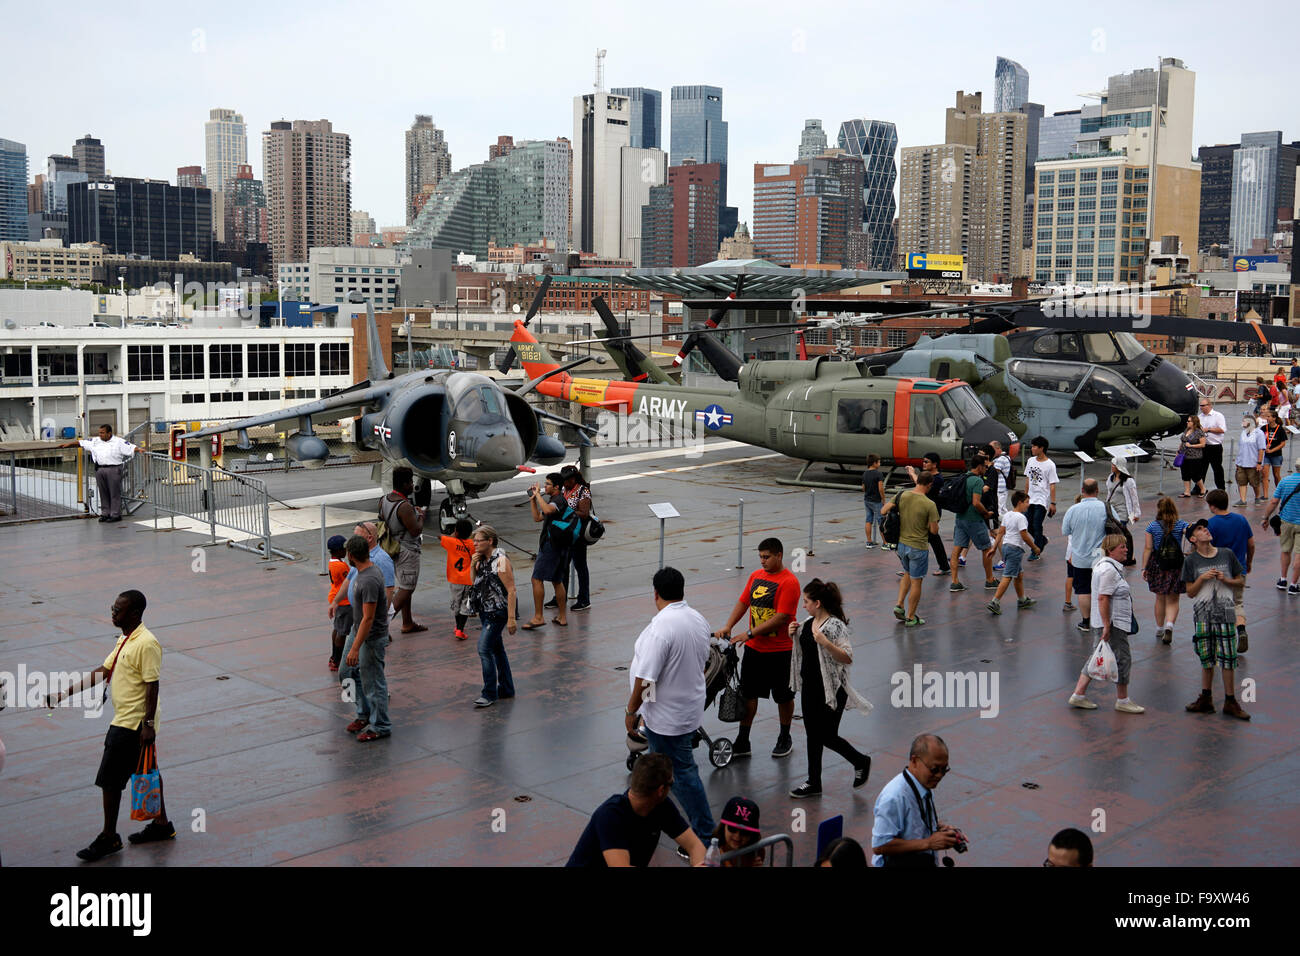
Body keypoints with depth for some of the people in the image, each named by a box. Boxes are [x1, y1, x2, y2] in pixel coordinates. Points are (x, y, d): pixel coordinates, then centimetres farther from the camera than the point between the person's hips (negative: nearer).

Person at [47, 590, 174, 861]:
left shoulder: (147, 644, -20)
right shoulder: (124, 640, 11)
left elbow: (152, 686, -20)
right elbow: (102, 672, 13)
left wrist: (148, 724, -21)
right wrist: (64, 694, 9)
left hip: (132, 724, -9)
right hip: (124, 720, 9)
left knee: (110, 780, -3)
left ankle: (108, 838, 7)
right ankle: (161, 824, 29)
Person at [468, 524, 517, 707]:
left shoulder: (501, 560, -18)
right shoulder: (482, 559, 8)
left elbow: (511, 590, -19)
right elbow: (474, 583, 18)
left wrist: (511, 618, -22)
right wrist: (473, 566, -1)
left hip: (497, 612, -9)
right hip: (485, 611, 9)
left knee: (484, 648, -12)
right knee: (497, 649, 15)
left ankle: (490, 694, -7)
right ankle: (506, 689, 25)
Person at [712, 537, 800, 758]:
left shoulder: (789, 582, -16)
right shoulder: (756, 576, 6)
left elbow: (782, 617, -22)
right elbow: (743, 602, 10)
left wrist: (750, 634, -23)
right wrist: (728, 626, -6)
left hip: (780, 650, -6)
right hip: (754, 648, 6)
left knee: (783, 696, 10)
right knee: (748, 693, 7)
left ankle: (785, 739, 28)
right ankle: (742, 742, 14)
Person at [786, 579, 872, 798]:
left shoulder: (836, 626, -18)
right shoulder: (808, 623, 6)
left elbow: (848, 658, -22)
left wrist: (826, 643, -33)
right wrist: (793, 635, 2)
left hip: (831, 689, -8)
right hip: (810, 687, 8)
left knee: (828, 736, 0)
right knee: (813, 735, 12)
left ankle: (861, 762, 25)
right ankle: (814, 783, 23)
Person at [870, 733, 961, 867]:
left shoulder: (926, 785, 5)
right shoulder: (894, 797, -19)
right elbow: (879, 846, -21)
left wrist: (939, 827, 2)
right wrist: (928, 843, -19)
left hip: (928, 861, 6)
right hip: (898, 863, -6)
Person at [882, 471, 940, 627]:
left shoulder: (902, 495, -7)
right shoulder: (929, 504, -19)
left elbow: (883, 510, 0)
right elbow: (934, 530, -14)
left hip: (901, 544, 5)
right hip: (918, 547, -5)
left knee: (907, 574, 27)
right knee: (916, 582, 8)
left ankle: (899, 605, 19)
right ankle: (910, 617, 16)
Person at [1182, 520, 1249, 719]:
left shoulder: (1227, 555, 4)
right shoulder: (1191, 561, 1)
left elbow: (1241, 582, 10)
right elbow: (1190, 592, 2)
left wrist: (1225, 580, -8)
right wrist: (1202, 578, -13)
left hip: (1225, 614, 0)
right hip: (1203, 615, 0)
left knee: (1228, 658, 0)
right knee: (1207, 659, 8)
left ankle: (1230, 702, 10)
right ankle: (1206, 699, 20)